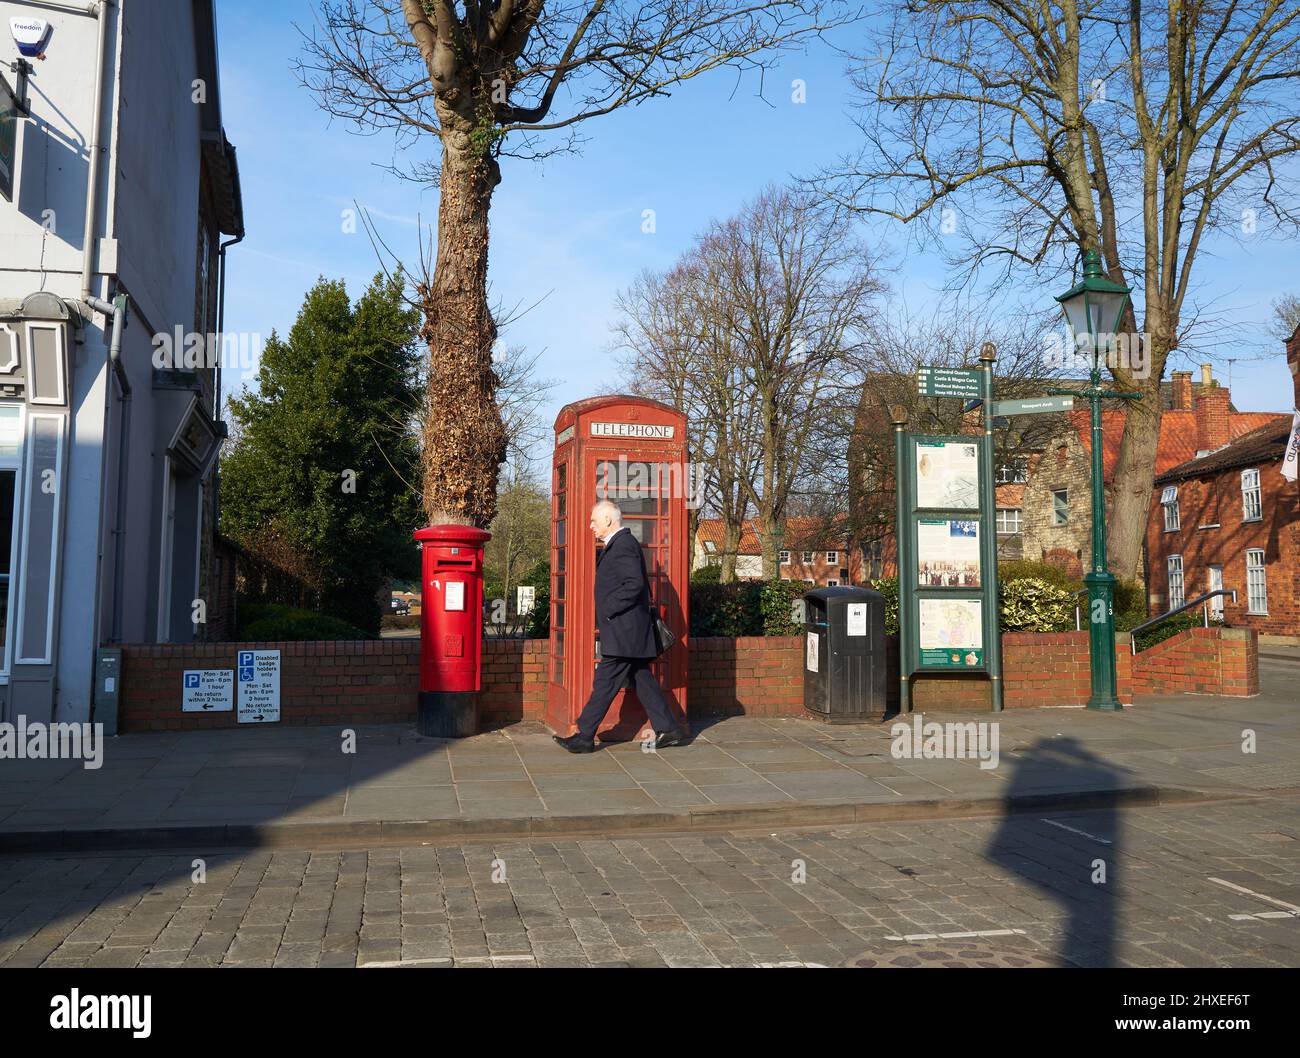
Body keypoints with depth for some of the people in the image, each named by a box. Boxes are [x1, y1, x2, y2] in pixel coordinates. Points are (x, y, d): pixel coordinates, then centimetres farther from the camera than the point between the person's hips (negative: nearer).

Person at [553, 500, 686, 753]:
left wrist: (608, 610, -19)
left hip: (623, 634, -10)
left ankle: (584, 737, 1)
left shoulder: (623, 544, -14)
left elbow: (635, 584, -24)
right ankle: (669, 729, 14)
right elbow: (639, 584, 22)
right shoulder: (620, 544, 18)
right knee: (642, 682, 11)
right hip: (629, 635, 10)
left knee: (604, 684, -5)